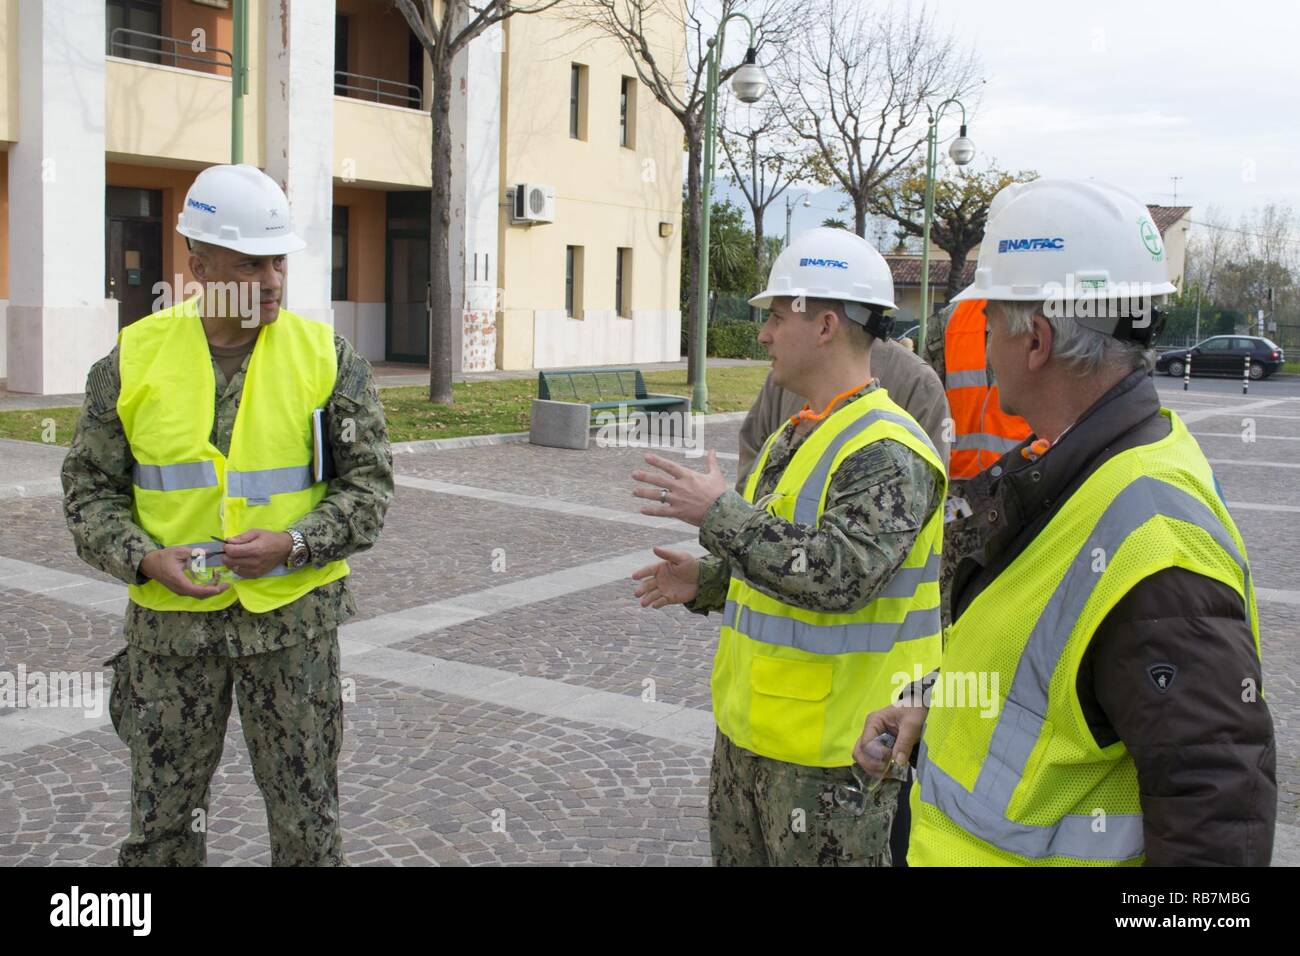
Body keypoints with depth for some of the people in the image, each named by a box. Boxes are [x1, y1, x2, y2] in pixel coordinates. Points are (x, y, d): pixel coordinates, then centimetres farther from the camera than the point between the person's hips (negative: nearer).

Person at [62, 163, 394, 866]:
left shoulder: (327, 356, -4)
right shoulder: (133, 358, -2)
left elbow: (370, 483, -2)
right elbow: (88, 487, 4)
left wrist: (295, 545, -19)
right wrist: (142, 558, -15)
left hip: (294, 615, -1)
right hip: (170, 619, 1)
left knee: (306, 814, 9)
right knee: (161, 816, 12)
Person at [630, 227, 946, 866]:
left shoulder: (887, 452, -19)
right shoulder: (794, 436, 12)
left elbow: (838, 574, -31)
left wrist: (720, 513, -26)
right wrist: (704, 582, 6)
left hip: (830, 751, -9)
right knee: (738, 852, 21)